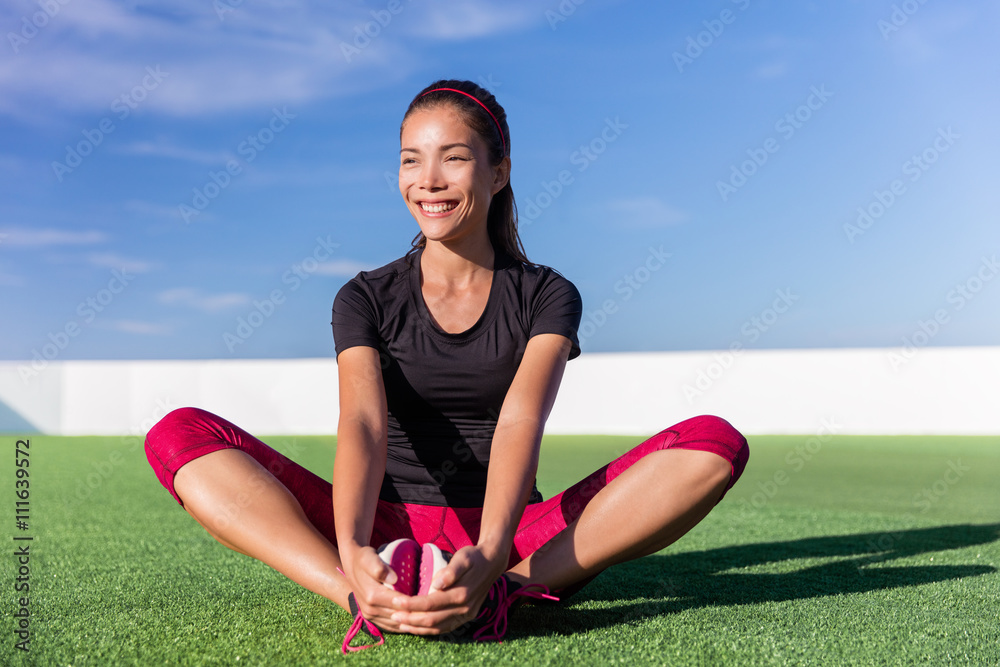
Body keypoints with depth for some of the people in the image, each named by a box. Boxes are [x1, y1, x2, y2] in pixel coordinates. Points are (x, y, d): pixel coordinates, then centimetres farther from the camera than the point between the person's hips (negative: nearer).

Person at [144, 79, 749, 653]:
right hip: (392, 532, 1)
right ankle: (369, 597, -36)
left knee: (717, 442, -22)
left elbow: (520, 422, -16)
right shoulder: (366, 300, 5)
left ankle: (509, 590, -35)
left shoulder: (547, 296, 3)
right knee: (180, 435, -18)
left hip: (512, 537, 0)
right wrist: (353, 552, -35)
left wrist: (489, 557, -35)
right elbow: (363, 423, -14)